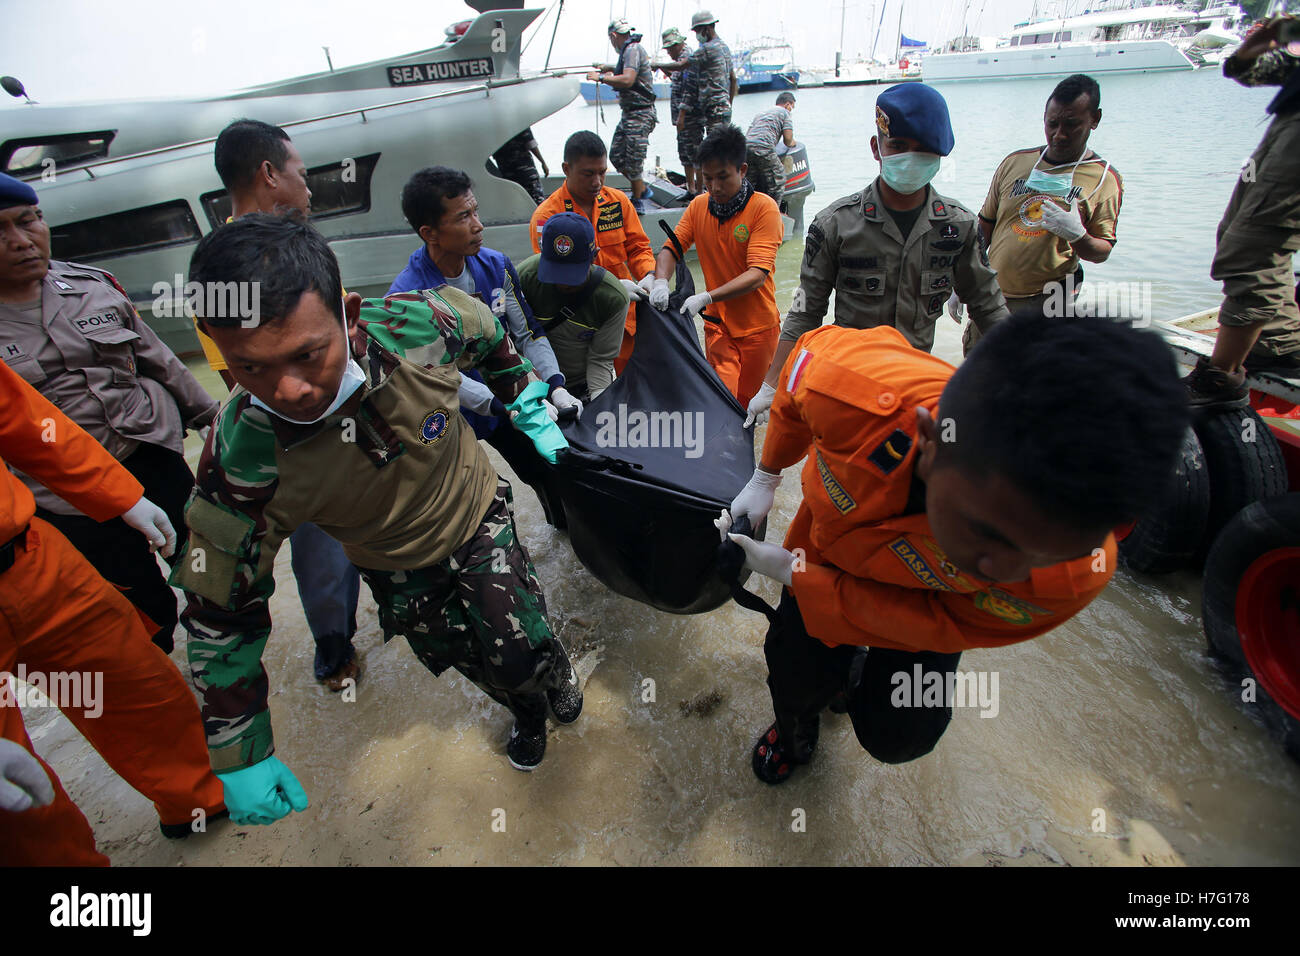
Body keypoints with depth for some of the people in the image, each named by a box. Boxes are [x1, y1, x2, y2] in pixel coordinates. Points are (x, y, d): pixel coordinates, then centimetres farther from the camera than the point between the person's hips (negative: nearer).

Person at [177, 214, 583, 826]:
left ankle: (555, 671, 42)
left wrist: (531, 411, 2)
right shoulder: (243, 460, -32)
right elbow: (222, 614, -19)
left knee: (521, 654, 1)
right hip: (399, 571, 1)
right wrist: (238, 757, -12)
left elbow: (489, 335, -6)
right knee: (479, 666, 15)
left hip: (479, 521, 0)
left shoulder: (417, 326, -32)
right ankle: (527, 713, 52)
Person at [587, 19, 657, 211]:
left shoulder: (633, 49, -13)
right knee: (616, 155, 11)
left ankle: (637, 202, 5)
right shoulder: (630, 50, 17)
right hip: (629, 114, 10)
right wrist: (611, 72, 34)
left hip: (640, 115, -10)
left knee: (632, 161, -7)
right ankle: (642, 190, 23)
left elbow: (627, 80, -27)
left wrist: (602, 77, -18)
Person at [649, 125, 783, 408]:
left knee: (747, 401, 9)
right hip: (718, 324, 2)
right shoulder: (699, 206, 3)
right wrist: (661, 281, -21)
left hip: (758, 326, -2)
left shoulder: (763, 208, -13)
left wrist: (706, 297, -31)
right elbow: (671, 248, 2)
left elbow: (757, 275, -21)